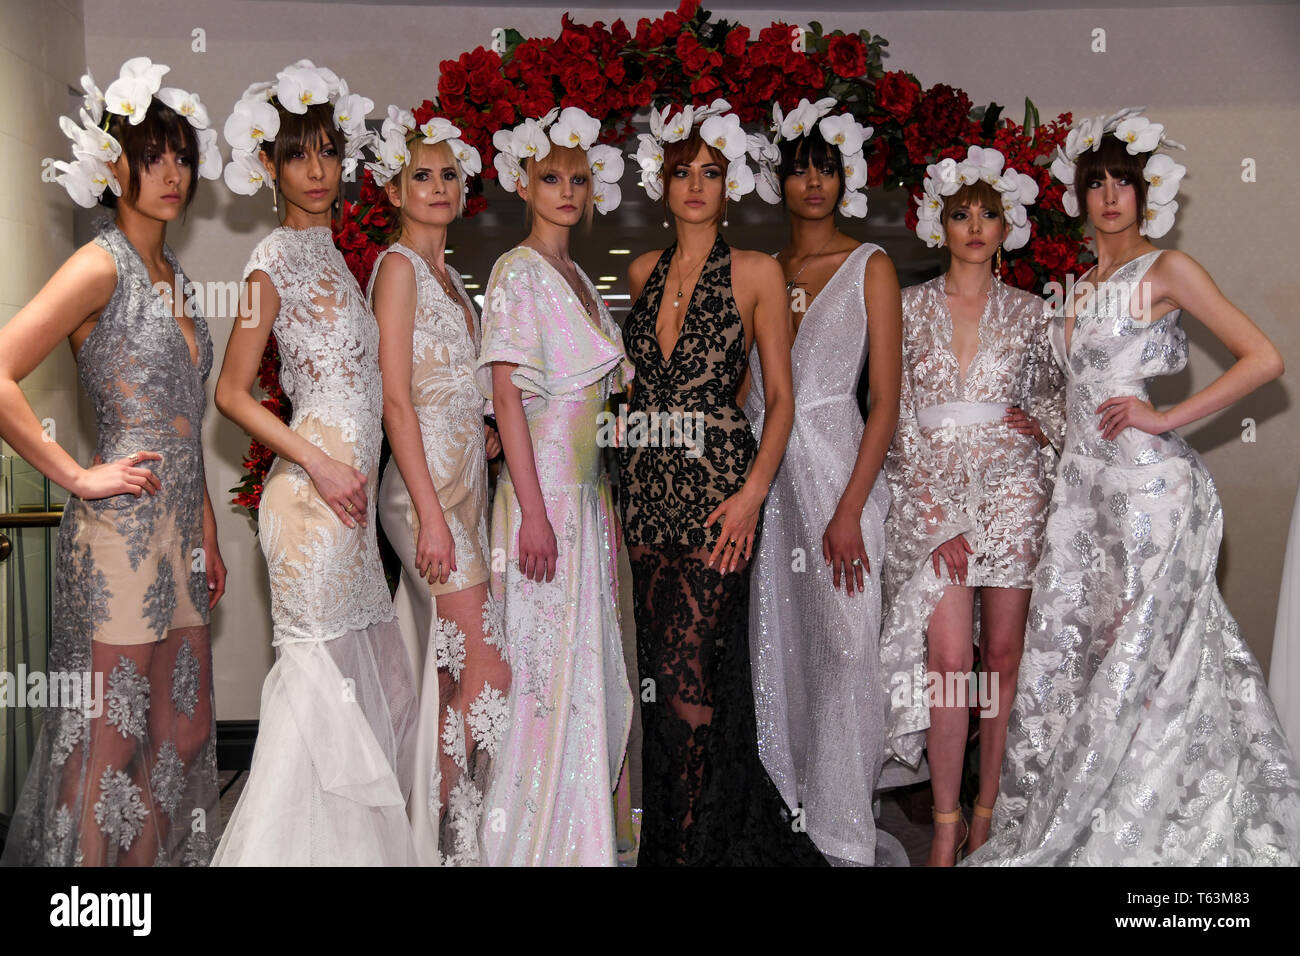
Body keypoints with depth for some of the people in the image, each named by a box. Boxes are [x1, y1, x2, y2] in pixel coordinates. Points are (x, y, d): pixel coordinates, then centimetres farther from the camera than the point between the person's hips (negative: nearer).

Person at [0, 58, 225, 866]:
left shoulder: (176, 277, 15)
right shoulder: (101, 266, -11)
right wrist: (77, 476, -16)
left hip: (177, 531, 8)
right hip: (121, 529, -8)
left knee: (178, 722, 13)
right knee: (113, 729, 1)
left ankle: (172, 851, 26)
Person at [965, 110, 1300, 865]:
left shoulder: (1168, 269, -2)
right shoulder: (1080, 287, 18)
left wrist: (1166, 417, -12)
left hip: (1150, 478, -6)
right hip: (1083, 480, 6)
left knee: (1145, 648, -4)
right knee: (1067, 644, 2)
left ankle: (1138, 833, 8)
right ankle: (1061, 824, 11)